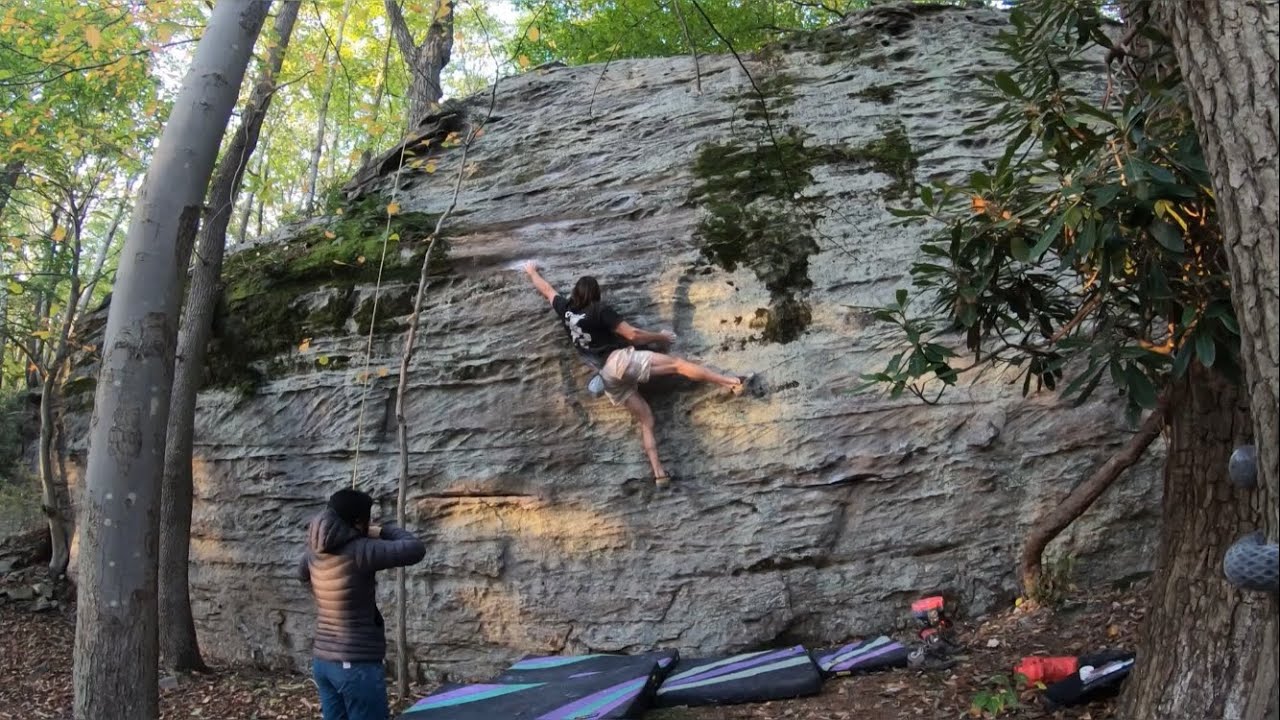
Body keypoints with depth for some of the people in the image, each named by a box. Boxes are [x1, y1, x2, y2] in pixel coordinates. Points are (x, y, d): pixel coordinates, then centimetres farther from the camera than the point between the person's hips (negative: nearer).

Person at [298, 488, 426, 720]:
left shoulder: (315, 553, 4)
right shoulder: (358, 551, -20)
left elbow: (302, 574, 28)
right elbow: (415, 549, -20)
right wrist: (384, 532, -5)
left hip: (322, 661, 8)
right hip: (357, 665, -8)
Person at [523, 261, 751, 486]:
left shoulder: (565, 310, 14)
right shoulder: (599, 310, -1)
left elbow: (546, 288, 32)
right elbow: (633, 335, -4)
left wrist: (531, 271, 50)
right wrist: (661, 336, 10)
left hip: (607, 378, 6)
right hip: (620, 360, -6)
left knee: (645, 419, 7)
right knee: (678, 364, -10)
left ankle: (659, 472, -4)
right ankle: (732, 382, -21)